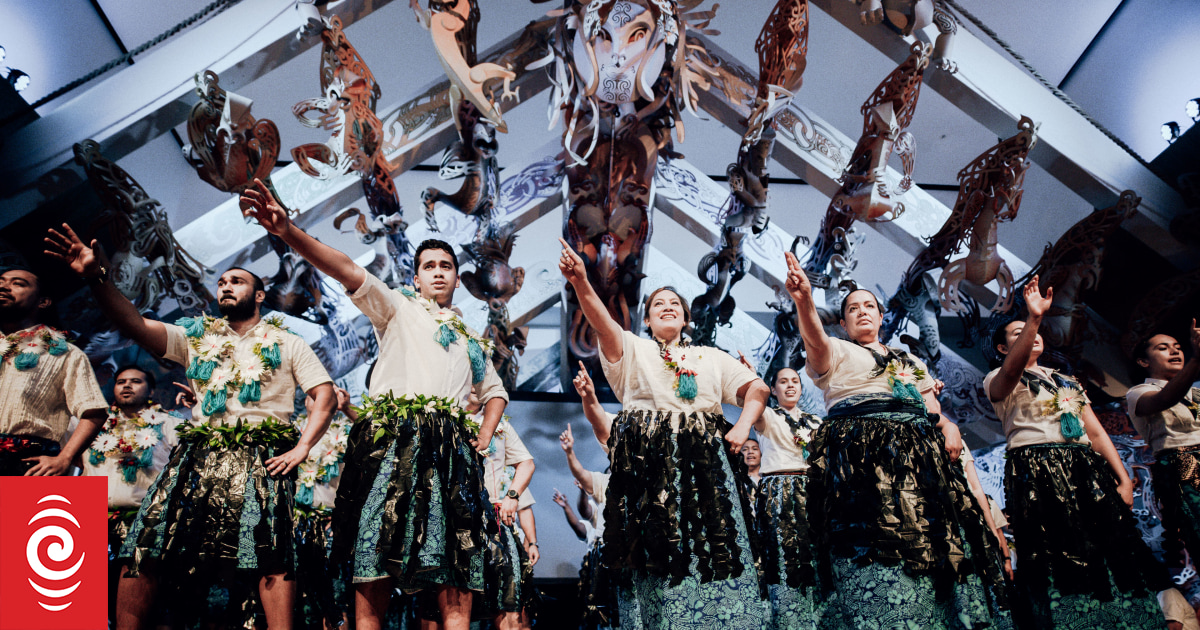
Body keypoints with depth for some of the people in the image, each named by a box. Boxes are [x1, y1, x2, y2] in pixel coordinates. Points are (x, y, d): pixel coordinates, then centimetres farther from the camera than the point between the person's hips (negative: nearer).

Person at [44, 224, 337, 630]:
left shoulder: (288, 344, 14)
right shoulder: (197, 336, 20)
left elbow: (325, 396, 5)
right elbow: (135, 325, 4)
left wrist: (301, 447, -9)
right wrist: (97, 278, -12)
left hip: (261, 457, -3)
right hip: (198, 454, 3)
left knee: (270, 557, -14)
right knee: (146, 548, -7)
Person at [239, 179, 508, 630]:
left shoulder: (471, 339, 27)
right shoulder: (397, 308, 16)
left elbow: (494, 391, 33)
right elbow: (346, 271, 0)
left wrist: (484, 438, 14)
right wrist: (287, 230, -14)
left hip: (451, 450, 4)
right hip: (393, 439, -3)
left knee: (456, 572, -4)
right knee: (376, 563, -10)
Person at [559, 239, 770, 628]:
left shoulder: (712, 358, 23)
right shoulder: (632, 349, 14)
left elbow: (757, 388, 17)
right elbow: (602, 322, -6)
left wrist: (743, 427, -3)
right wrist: (581, 283, -25)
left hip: (705, 462, 2)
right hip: (649, 461, -2)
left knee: (714, 552, -5)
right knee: (659, 554, -6)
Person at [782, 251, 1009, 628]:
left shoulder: (910, 361, 32)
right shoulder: (837, 351, 14)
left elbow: (933, 408, 27)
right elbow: (815, 340, -9)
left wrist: (949, 426, 2)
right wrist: (803, 301, -30)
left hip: (919, 450, 6)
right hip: (861, 450, -5)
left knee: (938, 533, -7)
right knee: (876, 539, -19)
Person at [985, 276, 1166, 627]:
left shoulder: (1066, 381, 27)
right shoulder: (999, 380, 9)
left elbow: (1096, 432, 19)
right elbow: (1013, 368, -17)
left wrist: (1123, 478, 7)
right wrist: (1034, 318, -28)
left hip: (1085, 470, 6)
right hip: (1036, 472, -5)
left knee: (1114, 555, -4)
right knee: (1060, 559, -13)